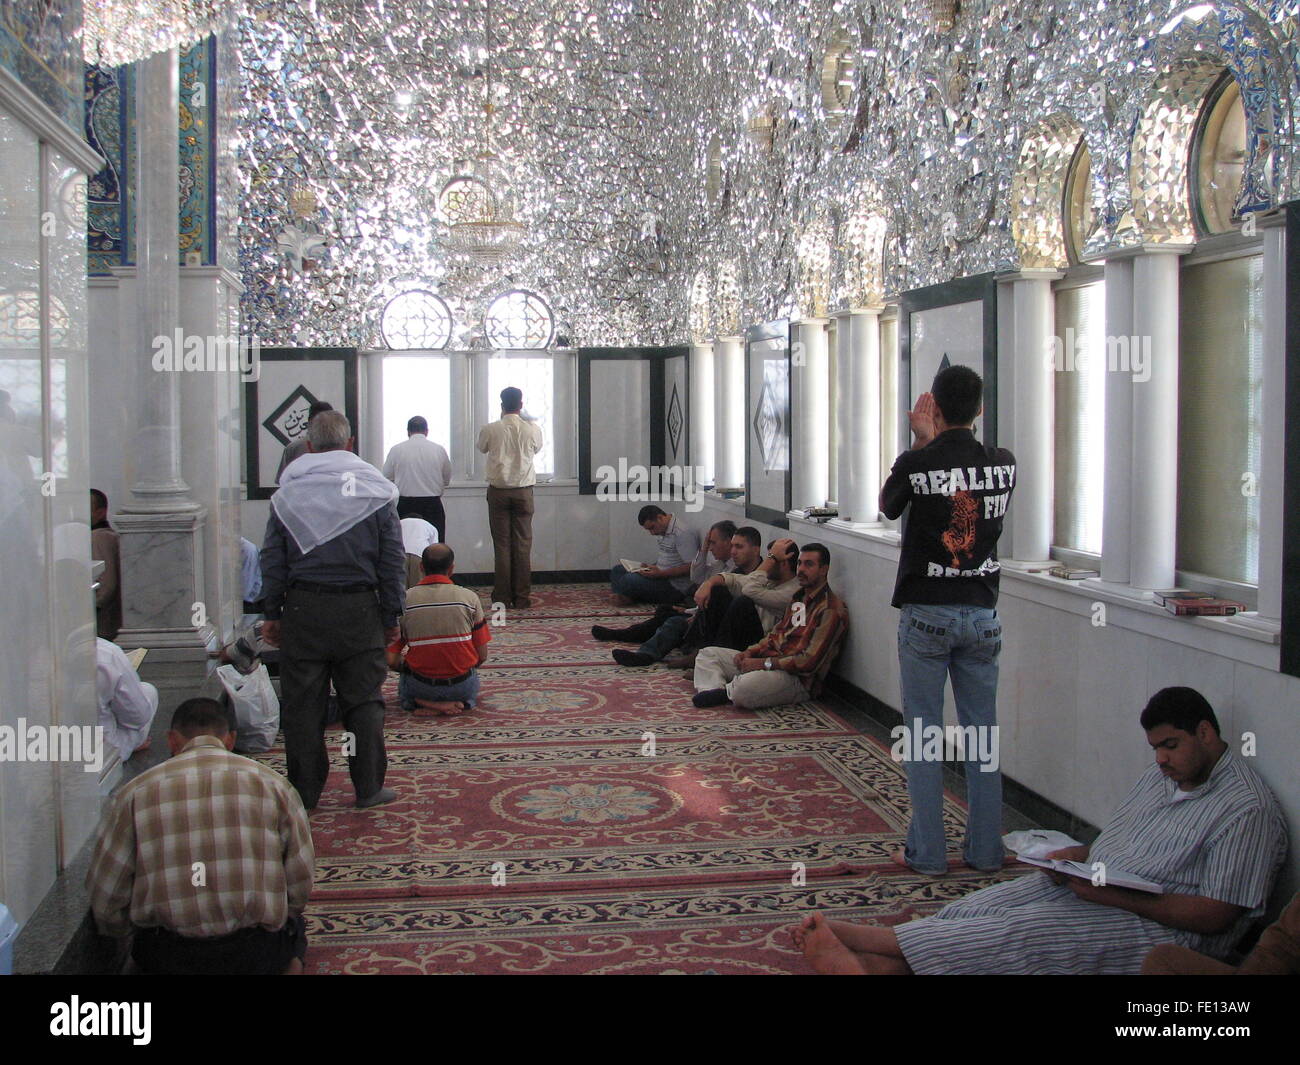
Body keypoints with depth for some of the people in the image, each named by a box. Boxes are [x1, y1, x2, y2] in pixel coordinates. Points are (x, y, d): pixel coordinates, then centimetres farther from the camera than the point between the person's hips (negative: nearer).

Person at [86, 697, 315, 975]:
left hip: (169, 956, 0)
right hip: (258, 951, 0)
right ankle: (287, 962, 0)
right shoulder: (271, 783, 3)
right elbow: (301, 882, 3)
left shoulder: (134, 793, 2)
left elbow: (106, 897, 2)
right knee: (293, 925, 34)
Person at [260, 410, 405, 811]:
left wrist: (272, 613, 8)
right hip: (359, 610, 0)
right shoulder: (375, 491, 2)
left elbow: (272, 559, 2)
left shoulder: (288, 493, 2)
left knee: (302, 703, 6)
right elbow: (393, 560, 1)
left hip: (303, 609, 0)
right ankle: (369, 788, 10)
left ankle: (304, 792, 11)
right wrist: (391, 616, 6)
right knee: (363, 699, 7)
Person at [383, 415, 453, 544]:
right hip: (433, 504, 1)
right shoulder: (439, 450, 1)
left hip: (404, 504, 0)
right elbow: (447, 480, 13)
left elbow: (387, 478, 7)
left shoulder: (396, 449, -2)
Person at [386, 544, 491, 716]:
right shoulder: (469, 598, -6)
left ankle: (426, 703, 4)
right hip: (461, 687, 0)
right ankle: (464, 702, 5)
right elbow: (482, 656, -2)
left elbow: (391, 660, -5)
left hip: (420, 687, 0)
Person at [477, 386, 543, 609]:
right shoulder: (532, 429, -5)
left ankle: (502, 598, 4)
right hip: (523, 492, 0)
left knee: (501, 544, 3)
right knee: (523, 544, 4)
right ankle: (522, 599, 5)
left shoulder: (490, 429, -6)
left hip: (498, 492, 0)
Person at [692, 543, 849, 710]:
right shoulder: (799, 597, 18)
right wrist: (751, 651, 3)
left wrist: (764, 663, -17)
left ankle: (726, 692, -4)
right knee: (708, 653, 7)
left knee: (743, 689, -38)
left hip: (797, 677, -10)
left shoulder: (831, 610, -13)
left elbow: (810, 661, -19)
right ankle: (715, 692, -20)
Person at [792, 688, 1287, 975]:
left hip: (1161, 927, -9)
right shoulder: (1162, 775, 18)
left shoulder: (1247, 808, -11)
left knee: (1020, 930, -26)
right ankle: (879, 965, -33)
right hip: (1095, 888, 9)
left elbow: (1215, 915, -17)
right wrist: (1076, 854, 0)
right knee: (981, 905, -15)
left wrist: (1114, 896, -21)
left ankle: (863, 938, -31)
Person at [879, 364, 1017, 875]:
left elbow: (887, 505, 8)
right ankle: (985, 850, 17)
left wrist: (920, 442, 9)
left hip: (926, 613, -3)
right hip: (982, 613, 3)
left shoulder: (917, 463, -12)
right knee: (981, 730, 10)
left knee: (924, 732, 4)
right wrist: (934, 445, 15)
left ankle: (926, 852, 7)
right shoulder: (1004, 464, -2)